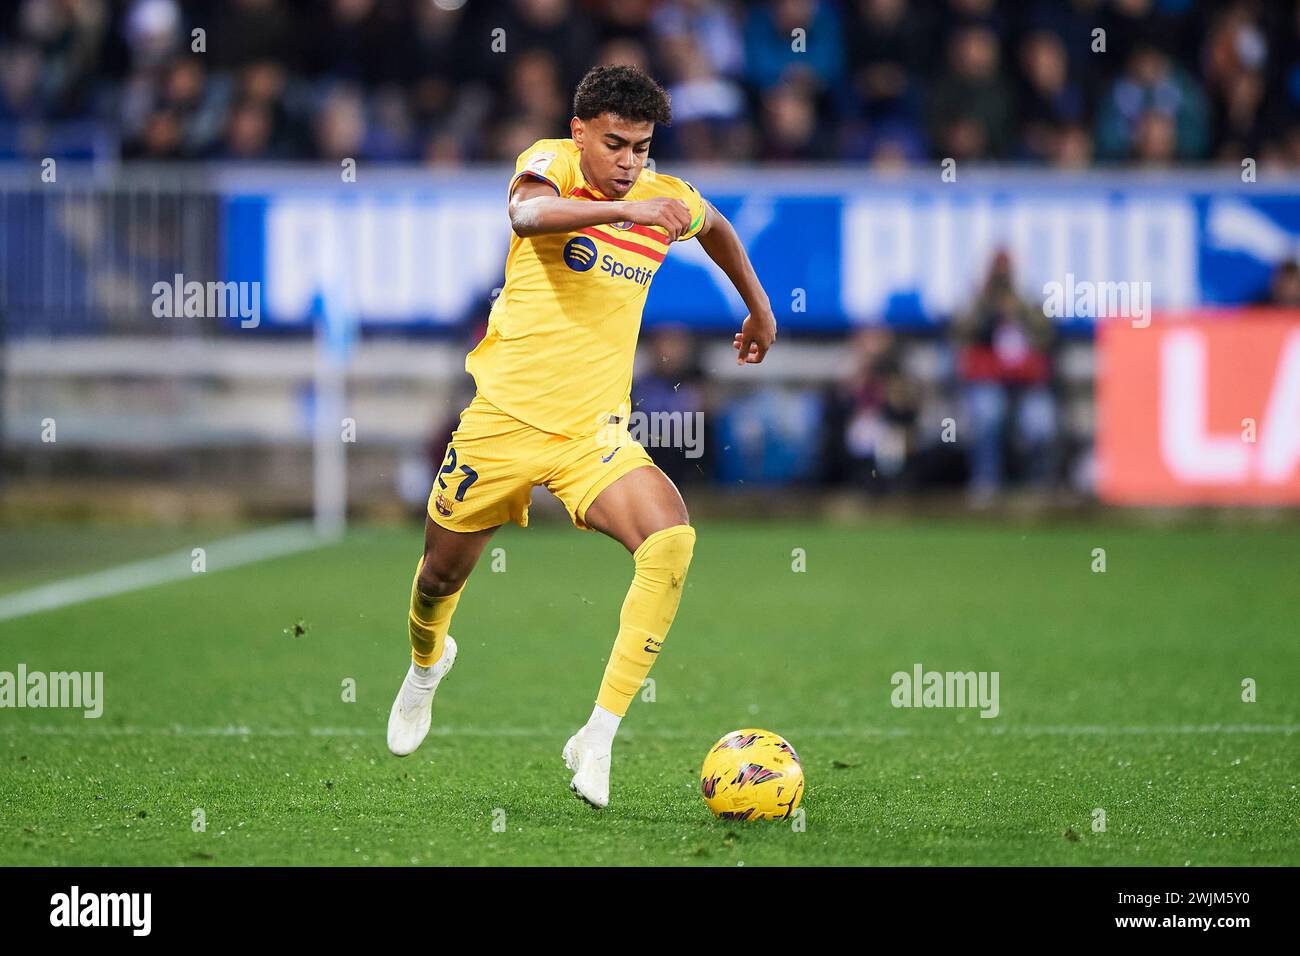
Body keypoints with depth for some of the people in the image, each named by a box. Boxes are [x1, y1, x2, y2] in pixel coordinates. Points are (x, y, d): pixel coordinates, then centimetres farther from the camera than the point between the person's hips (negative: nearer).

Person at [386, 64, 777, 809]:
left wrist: (760, 310, 35)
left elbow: (716, 228, 28)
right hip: (506, 414, -2)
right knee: (445, 571, 15)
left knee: (672, 538, -26)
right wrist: (626, 210, -50)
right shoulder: (551, 162, -11)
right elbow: (528, 214, -37)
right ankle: (427, 662, 54)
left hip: (595, 429, 2)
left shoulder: (667, 198, 2)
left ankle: (599, 738, -24)